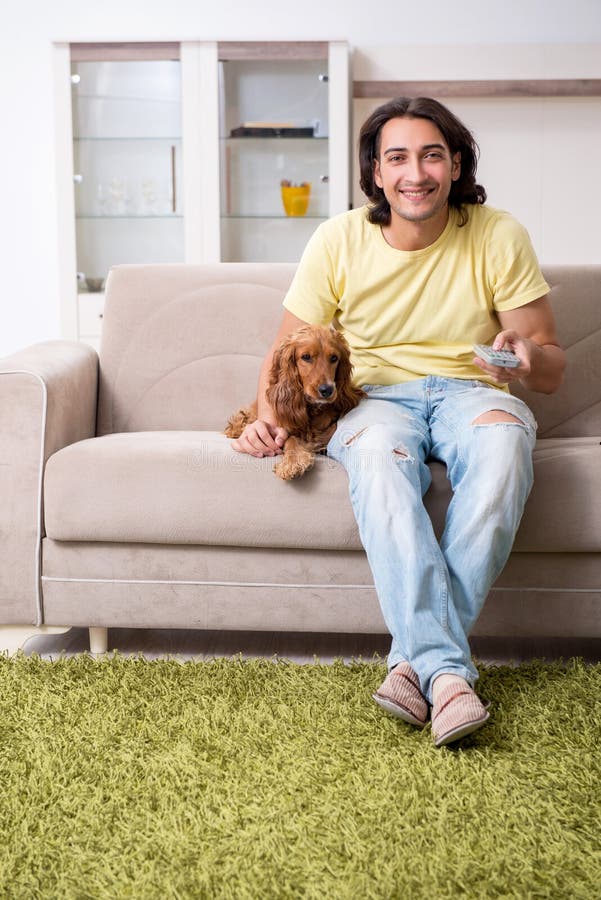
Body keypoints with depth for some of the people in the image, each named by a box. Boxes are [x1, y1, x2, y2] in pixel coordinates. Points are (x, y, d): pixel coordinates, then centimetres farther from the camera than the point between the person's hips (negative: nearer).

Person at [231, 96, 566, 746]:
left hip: (470, 391, 1)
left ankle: (415, 658, -33)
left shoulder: (499, 237, -2)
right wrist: (268, 417, -15)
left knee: (504, 438, -37)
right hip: (376, 396, 0)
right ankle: (445, 671, -42)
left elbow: (552, 370, -1)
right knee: (377, 451, -38)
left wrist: (527, 359, -26)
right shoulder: (339, 240, 0)